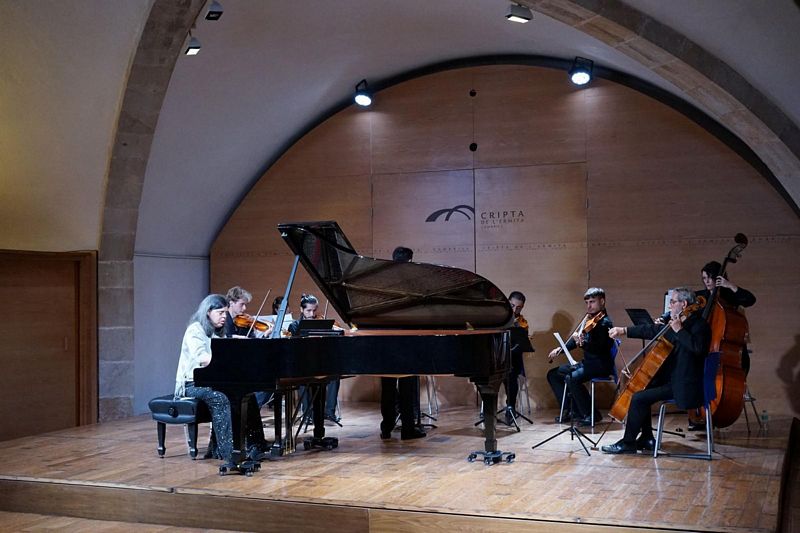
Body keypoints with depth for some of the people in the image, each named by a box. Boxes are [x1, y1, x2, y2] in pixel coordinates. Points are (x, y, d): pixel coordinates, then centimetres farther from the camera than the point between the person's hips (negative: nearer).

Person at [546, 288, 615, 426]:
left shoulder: (604, 322, -15)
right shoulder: (589, 319, 11)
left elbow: (599, 348, -27)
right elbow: (576, 340, 21)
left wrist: (582, 343, -43)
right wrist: (559, 349, 10)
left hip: (600, 365, -10)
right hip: (587, 363, 10)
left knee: (572, 378, -33)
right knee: (553, 374, 9)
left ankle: (591, 414, -18)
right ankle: (571, 410, 10)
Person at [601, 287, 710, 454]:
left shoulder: (700, 325, -13)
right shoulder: (676, 325, 13)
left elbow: (697, 348, -32)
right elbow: (652, 330, 20)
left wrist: (679, 330, -25)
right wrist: (624, 330, 17)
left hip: (684, 385, -10)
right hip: (671, 379, 10)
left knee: (638, 398, -17)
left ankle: (628, 443, -5)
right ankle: (647, 439, 20)